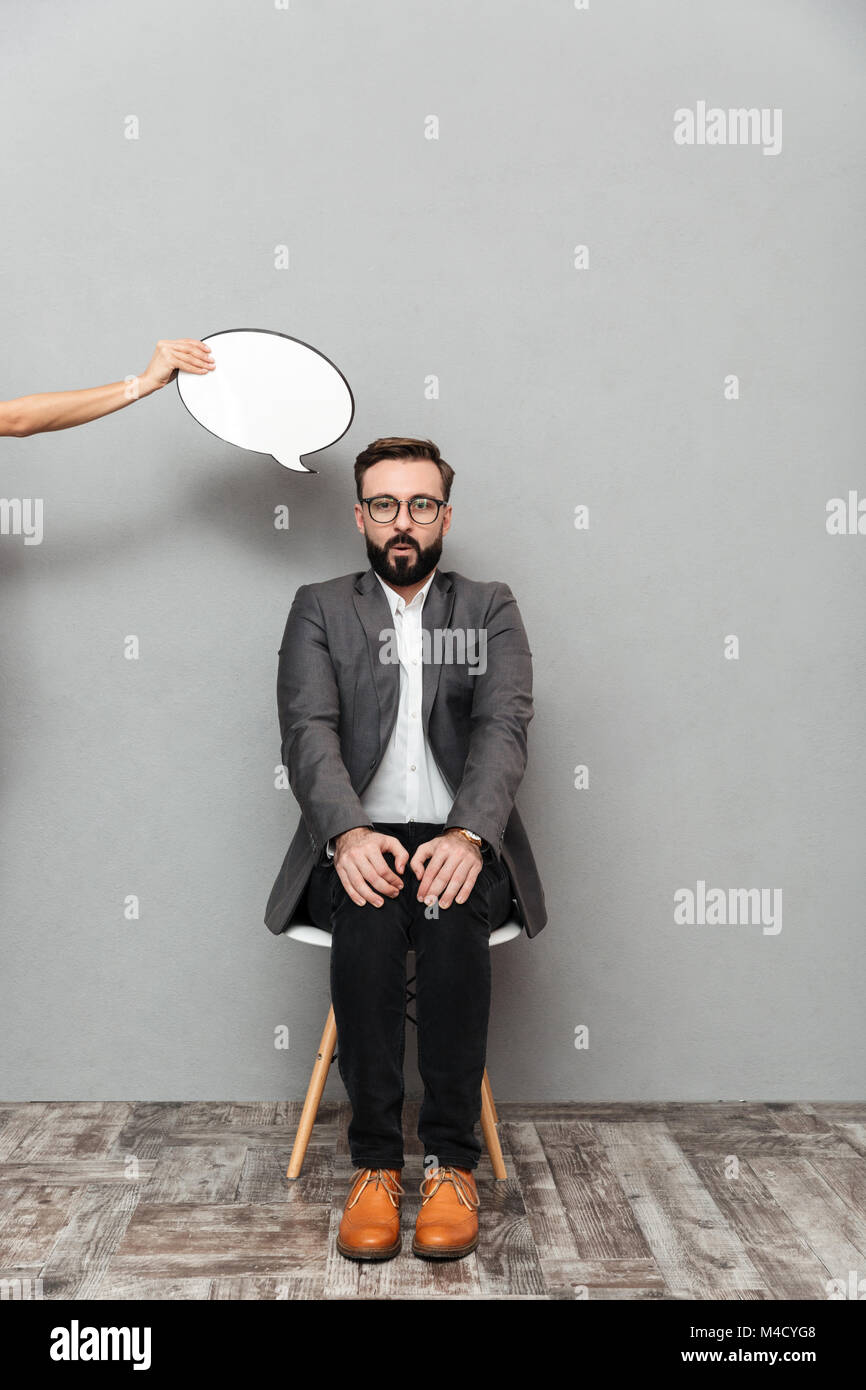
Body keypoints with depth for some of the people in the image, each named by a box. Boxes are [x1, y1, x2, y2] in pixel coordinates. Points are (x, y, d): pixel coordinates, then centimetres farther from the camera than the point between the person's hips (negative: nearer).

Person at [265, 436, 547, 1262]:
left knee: (451, 911, -32)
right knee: (371, 910, -32)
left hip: (460, 843, 0)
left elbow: (504, 726, -5)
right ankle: (374, 1160, -21)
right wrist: (347, 832, -25)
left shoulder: (490, 608, 12)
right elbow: (308, 730, -4)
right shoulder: (319, 609, 12)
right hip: (355, 841, 0)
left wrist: (469, 834, -25)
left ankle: (451, 1161, -20)